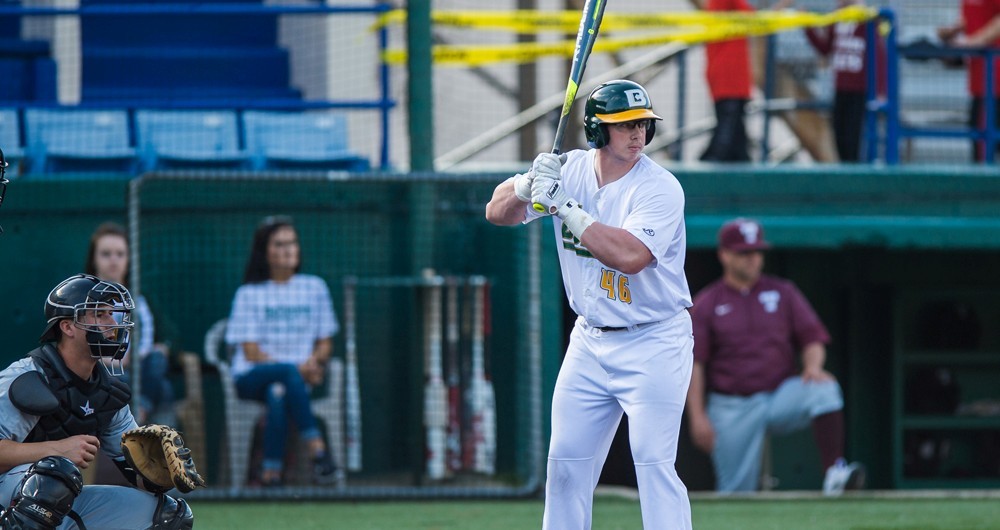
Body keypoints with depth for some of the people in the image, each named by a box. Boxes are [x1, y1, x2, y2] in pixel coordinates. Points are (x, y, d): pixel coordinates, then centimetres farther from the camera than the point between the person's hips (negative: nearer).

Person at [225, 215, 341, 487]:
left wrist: (315, 361, -12)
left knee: (278, 392, -37)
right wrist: (296, 368, -17)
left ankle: (271, 473, -44)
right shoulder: (250, 294, 6)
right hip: (252, 378, -1)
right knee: (288, 373, -37)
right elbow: (251, 352, -3)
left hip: (301, 376, 1)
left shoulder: (314, 288, 15)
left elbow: (325, 343, 14)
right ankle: (318, 452, -46)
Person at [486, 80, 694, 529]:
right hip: (590, 340, 6)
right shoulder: (569, 171, 0)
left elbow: (629, 256, -31)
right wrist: (529, 184, -22)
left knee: (654, 465, -12)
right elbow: (497, 212, 0)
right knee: (566, 464, 9)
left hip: (653, 344, -6)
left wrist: (564, 206, -28)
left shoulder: (660, 189, -17)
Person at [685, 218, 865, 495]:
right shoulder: (706, 304, 3)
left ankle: (834, 471, -39)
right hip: (732, 408, -1)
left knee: (824, 389, -29)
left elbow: (812, 337, 8)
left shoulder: (783, 292, 10)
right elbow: (693, 363, -2)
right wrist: (697, 417, -11)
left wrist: (813, 366, -17)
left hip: (781, 396, 1)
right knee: (735, 492, -4)